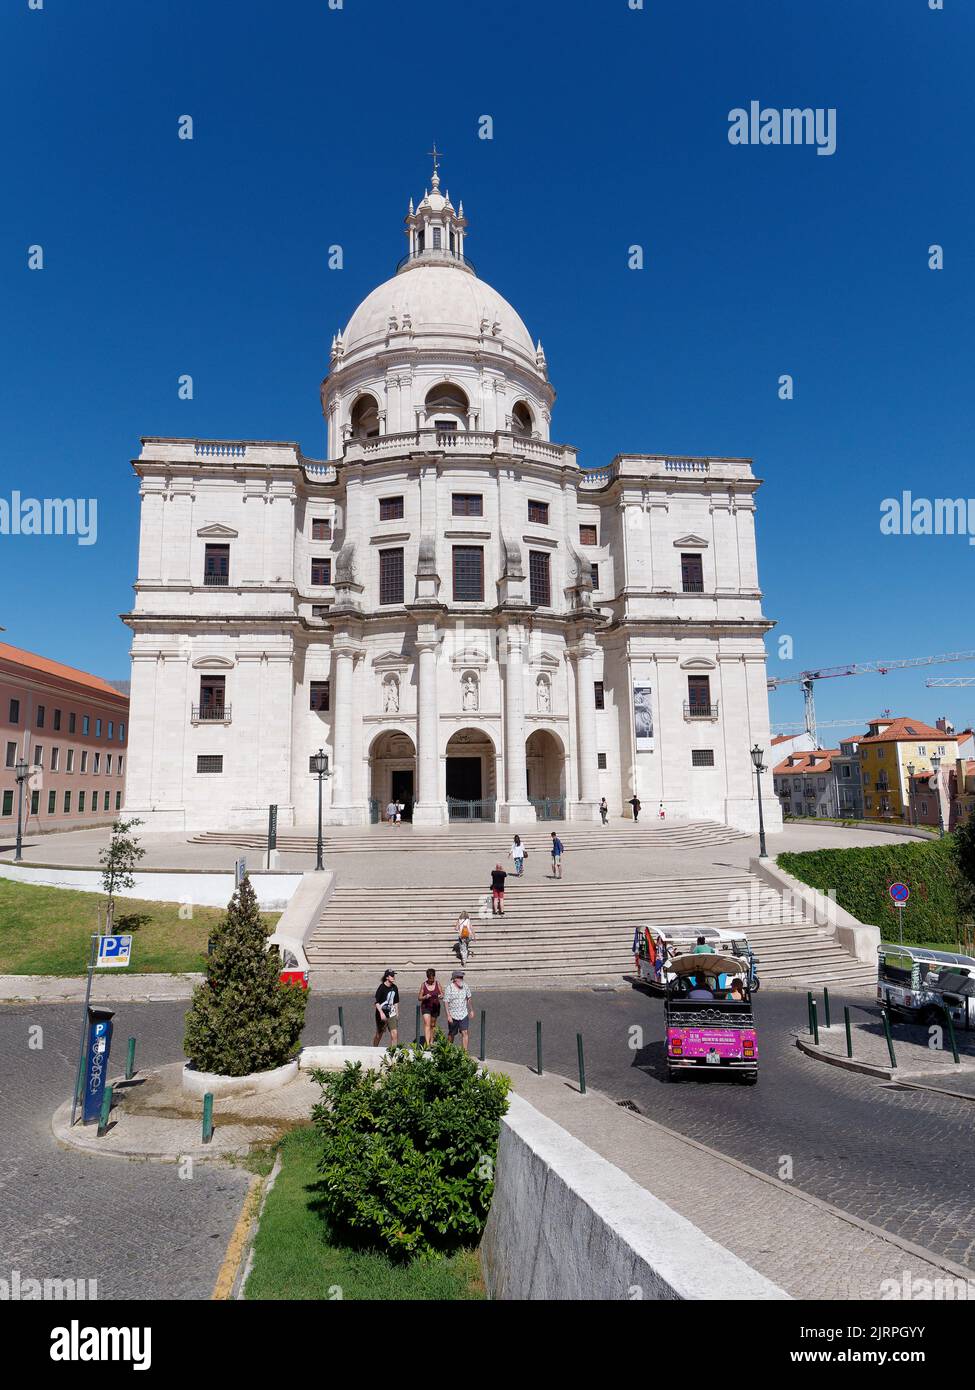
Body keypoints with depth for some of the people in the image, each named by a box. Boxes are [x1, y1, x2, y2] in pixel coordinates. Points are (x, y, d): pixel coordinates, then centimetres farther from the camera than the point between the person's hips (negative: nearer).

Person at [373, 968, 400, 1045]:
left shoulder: (394, 988, 6)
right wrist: (381, 1013, -23)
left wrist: (397, 1013, 17)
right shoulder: (382, 987, -12)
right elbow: (377, 1002, -14)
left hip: (391, 1014, 5)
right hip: (382, 1014, -5)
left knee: (395, 1033, -8)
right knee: (379, 1034, 9)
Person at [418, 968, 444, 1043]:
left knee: (433, 1025, 12)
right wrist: (425, 997, -21)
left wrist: (440, 996, -21)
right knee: (427, 1024, -15)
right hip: (426, 1006, -2)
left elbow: (442, 995, 2)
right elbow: (419, 998, -1)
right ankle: (427, 1044, -22)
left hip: (435, 1006, 2)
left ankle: (431, 1042, 28)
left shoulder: (438, 983, -3)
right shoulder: (423, 984, -6)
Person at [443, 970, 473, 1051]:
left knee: (465, 1033, -9)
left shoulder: (464, 986, -1)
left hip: (464, 1015, 3)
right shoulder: (449, 988, -14)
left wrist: (471, 1010, 16)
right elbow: (446, 1002, -13)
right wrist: (448, 1015, -18)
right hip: (453, 1015, -3)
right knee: (451, 1034, 13)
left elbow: (468, 998, 13)